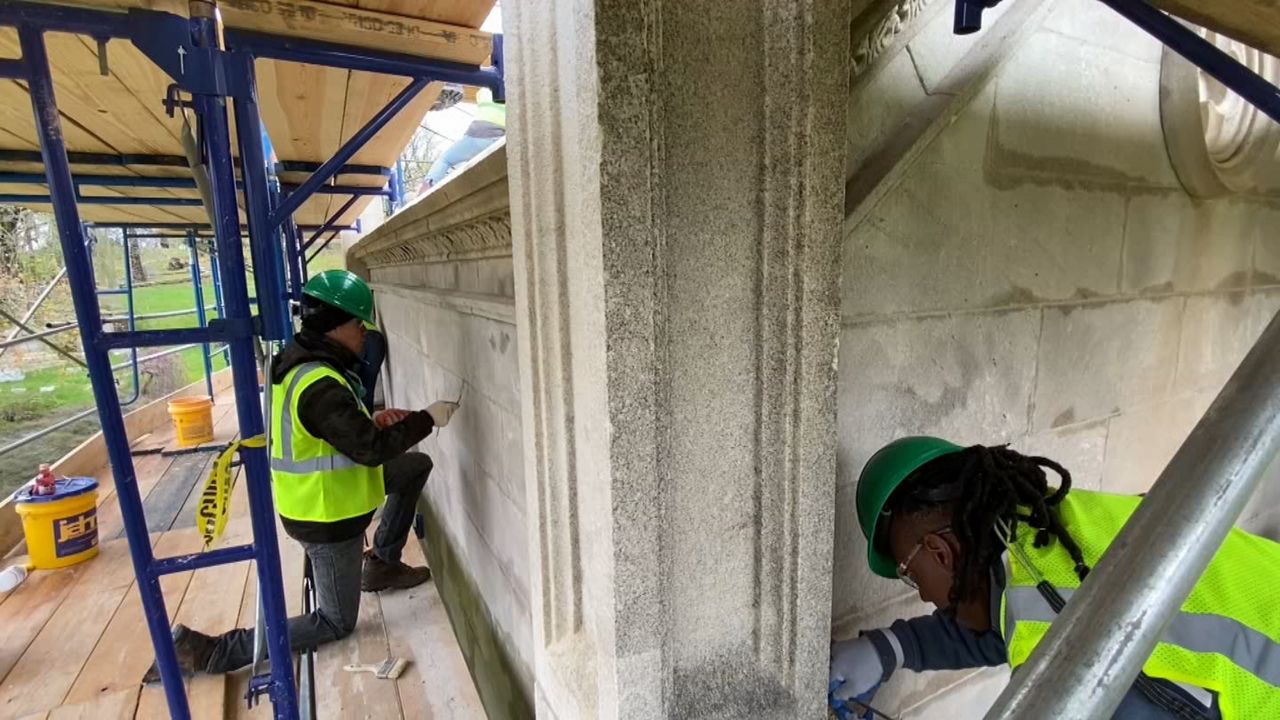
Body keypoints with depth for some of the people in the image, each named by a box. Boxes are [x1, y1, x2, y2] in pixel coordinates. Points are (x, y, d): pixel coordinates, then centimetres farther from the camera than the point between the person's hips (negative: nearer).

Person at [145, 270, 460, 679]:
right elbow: (371, 450, -27)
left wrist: (372, 422, 0)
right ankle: (208, 651, 10)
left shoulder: (301, 362, 0)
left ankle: (381, 565, 24)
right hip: (325, 516, -9)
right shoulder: (320, 386, -31)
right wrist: (426, 419, -18)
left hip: (319, 492, 9)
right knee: (336, 623, 9)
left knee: (417, 465, 17)